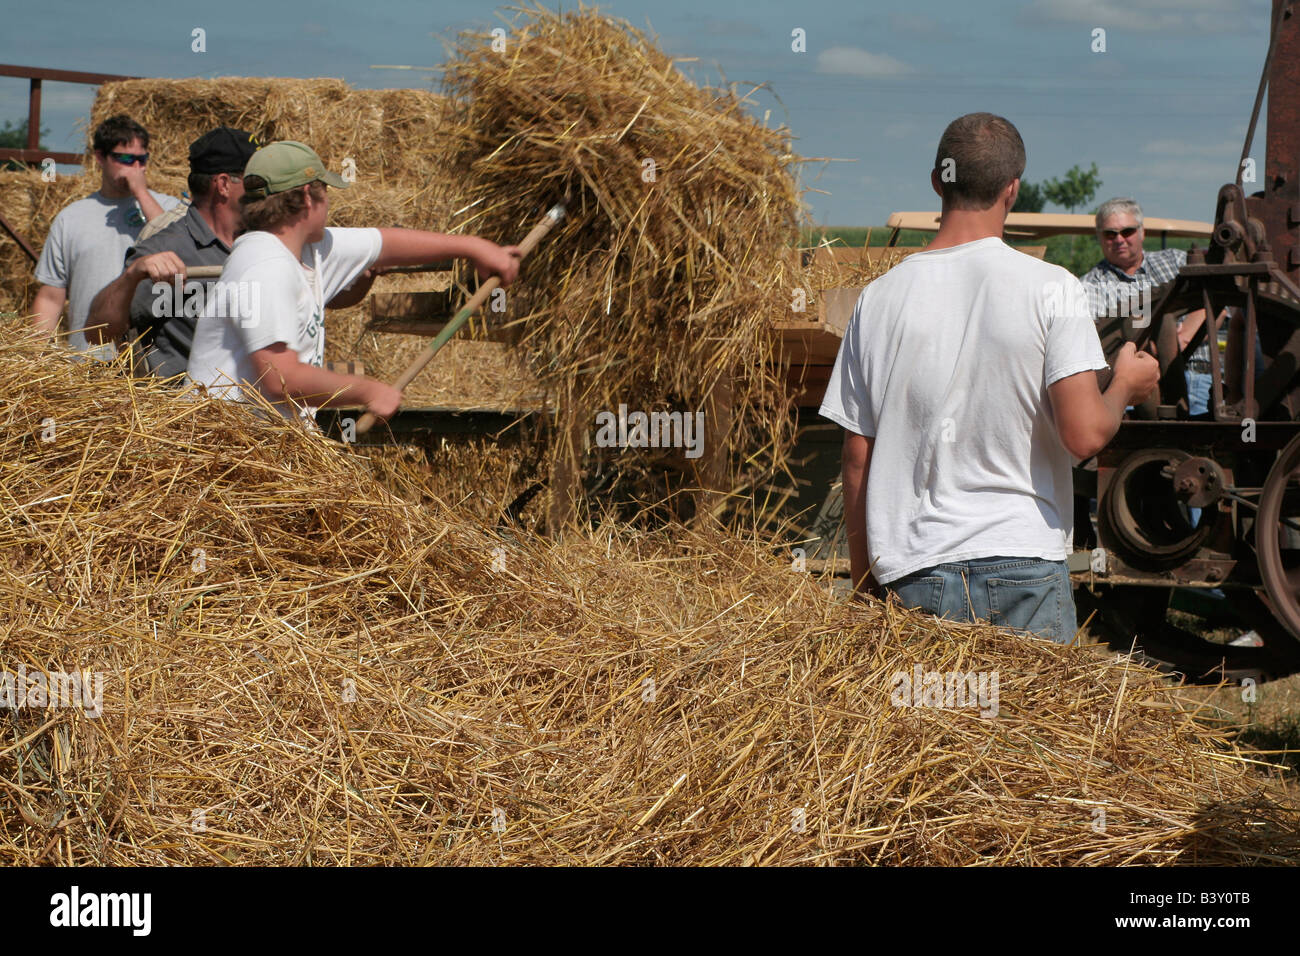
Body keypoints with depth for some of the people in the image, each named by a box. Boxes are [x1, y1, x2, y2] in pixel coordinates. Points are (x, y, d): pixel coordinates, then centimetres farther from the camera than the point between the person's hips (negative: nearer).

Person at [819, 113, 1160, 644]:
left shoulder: (880, 298, 3)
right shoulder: (1049, 288, -5)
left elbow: (857, 461, 7)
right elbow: (1085, 435, -11)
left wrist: (864, 587, 17)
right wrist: (1125, 386, 11)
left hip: (913, 578, 2)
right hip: (1025, 566, -2)